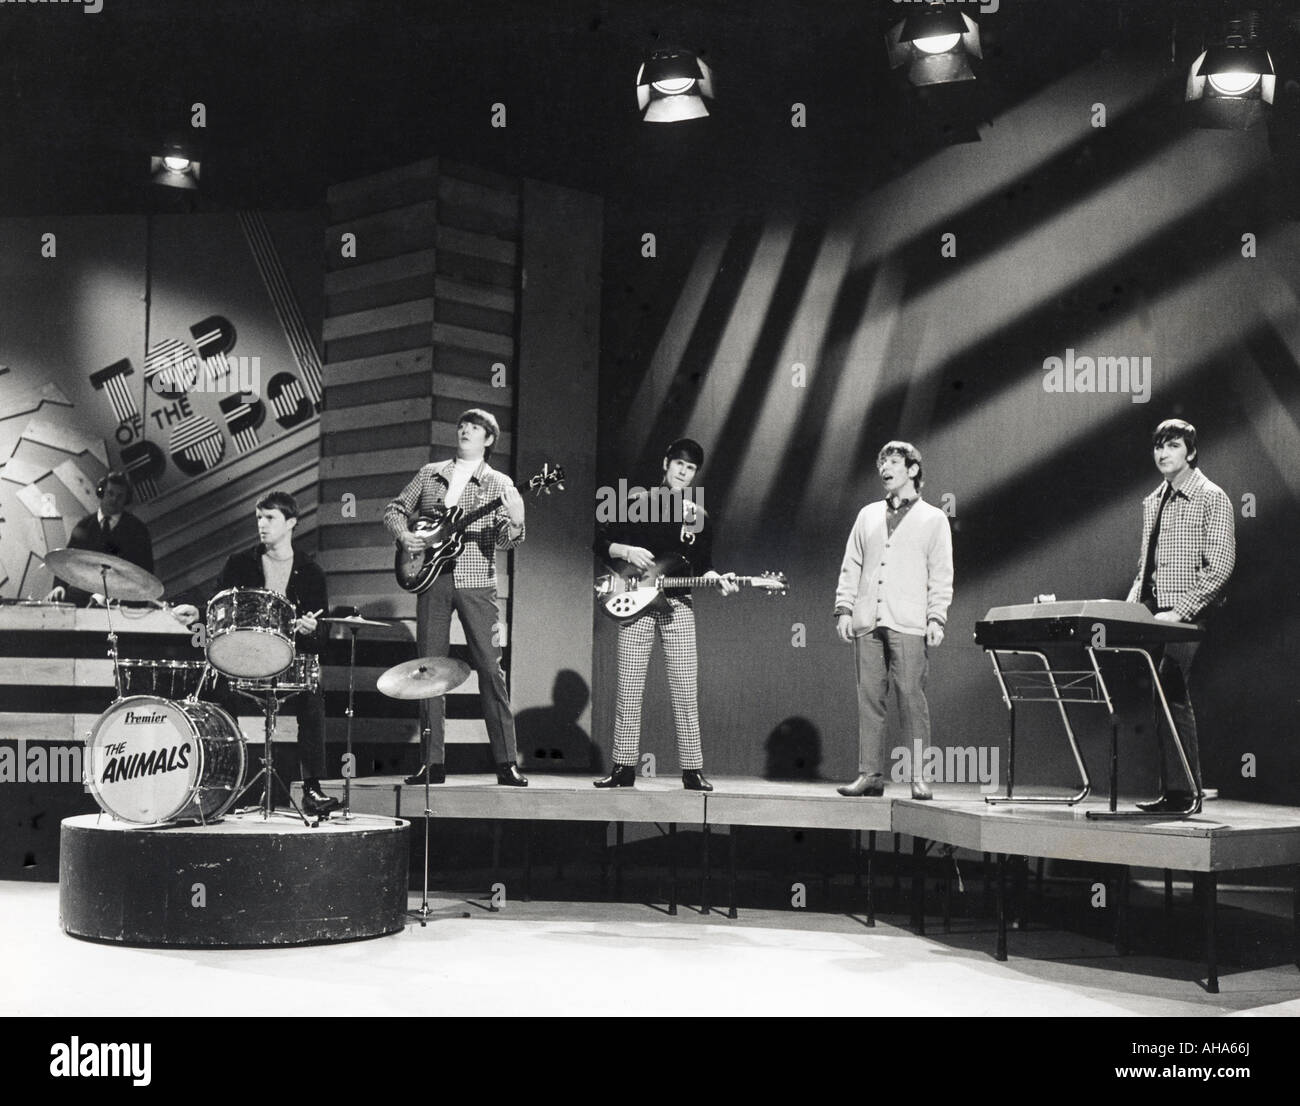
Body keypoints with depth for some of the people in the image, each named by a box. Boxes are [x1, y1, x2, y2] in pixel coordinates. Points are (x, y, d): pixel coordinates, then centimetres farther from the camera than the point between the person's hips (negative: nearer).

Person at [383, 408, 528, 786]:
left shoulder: (499, 484, 5)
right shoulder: (430, 474, 15)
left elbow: (506, 540, -4)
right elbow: (394, 509, 20)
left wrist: (514, 524, -26)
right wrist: (403, 535, 1)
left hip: (476, 584, -3)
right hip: (432, 580, 3)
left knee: (490, 668, -7)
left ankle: (507, 762, -4)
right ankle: (432, 762, 7)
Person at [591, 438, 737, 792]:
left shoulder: (700, 518, 11)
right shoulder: (637, 502, 5)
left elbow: (701, 566, 15)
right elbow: (600, 543, 7)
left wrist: (718, 580, -5)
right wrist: (627, 551, -10)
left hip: (678, 606, 1)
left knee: (686, 691, -4)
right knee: (629, 689, -2)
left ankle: (692, 770, 2)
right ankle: (624, 767, 5)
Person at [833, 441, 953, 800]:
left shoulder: (933, 519, 8)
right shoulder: (868, 515, 19)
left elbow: (941, 575, 3)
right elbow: (851, 566, 17)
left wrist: (936, 619, -7)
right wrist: (844, 608, 6)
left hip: (909, 625, -4)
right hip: (867, 622, 4)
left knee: (912, 699, -8)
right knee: (869, 698, 2)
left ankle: (919, 777, -4)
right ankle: (870, 774, 6)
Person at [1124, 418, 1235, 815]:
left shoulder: (1211, 498, -3)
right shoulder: (1152, 502, 18)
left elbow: (1220, 566, -12)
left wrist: (1179, 611, -19)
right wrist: (1130, 609, 7)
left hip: (1188, 617, -7)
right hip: (1152, 616, 7)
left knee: (1170, 693, -15)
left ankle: (1189, 791, -10)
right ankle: (1161, 789, 6)